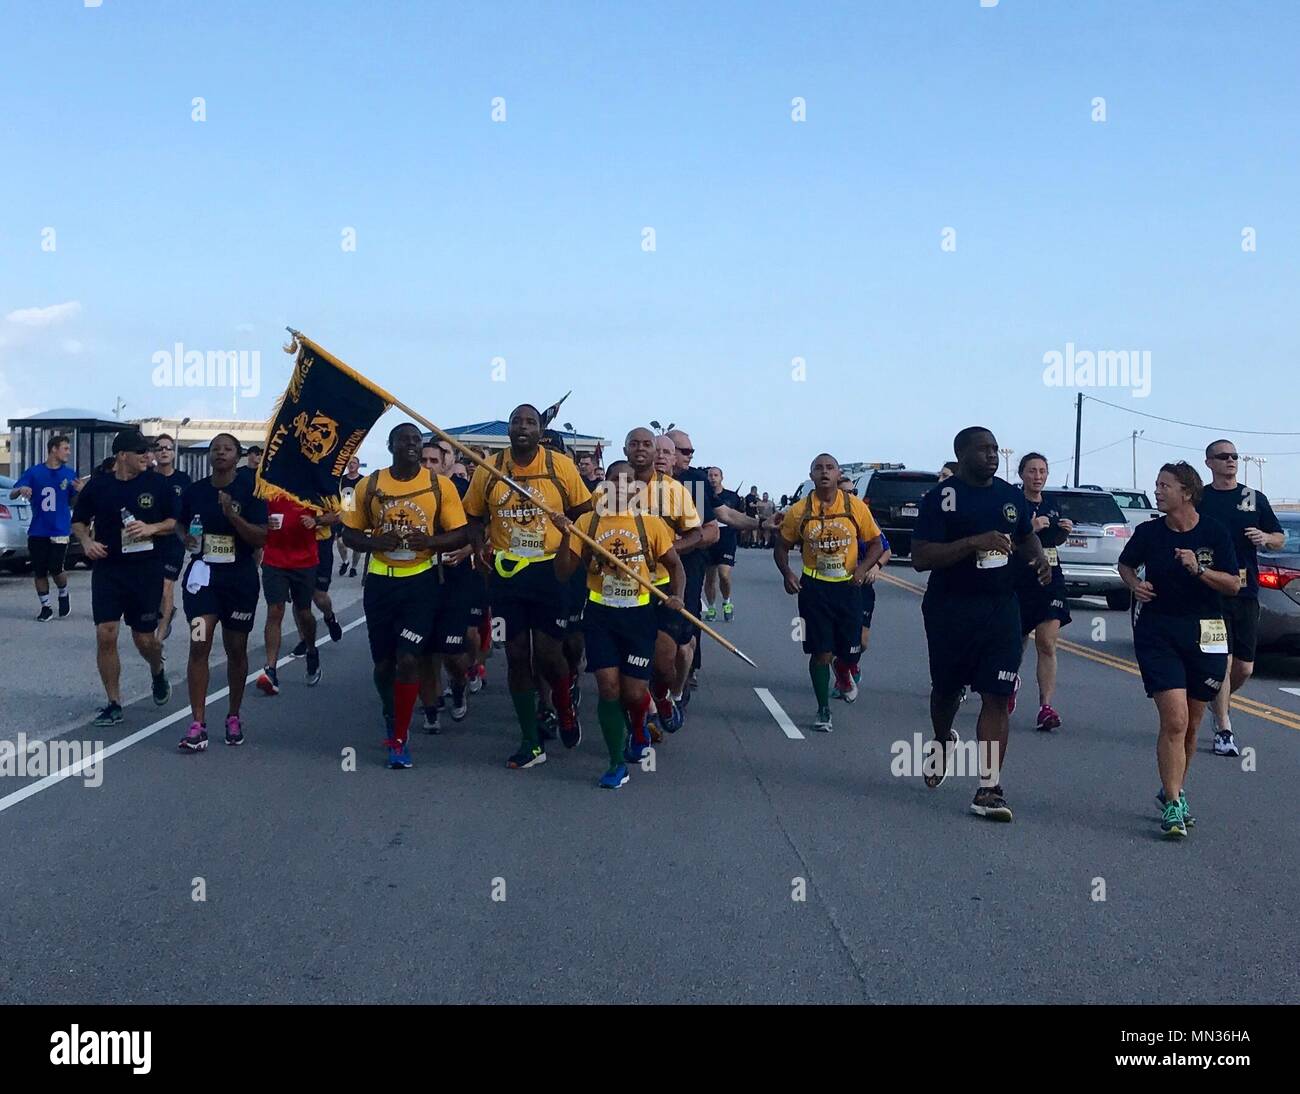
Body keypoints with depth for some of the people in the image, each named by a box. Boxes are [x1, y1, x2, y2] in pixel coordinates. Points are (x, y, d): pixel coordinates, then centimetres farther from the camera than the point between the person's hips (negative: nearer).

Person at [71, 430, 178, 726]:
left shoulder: (157, 483, 0)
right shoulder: (98, 485, 2)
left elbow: (176, 521, 5)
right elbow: (78, 521, 13)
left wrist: (152, 528, -14)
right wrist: (86, 541, -6)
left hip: (146, 569, -1)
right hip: (107, 569, 1)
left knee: (145, 638, 4)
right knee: (105, 635, -7)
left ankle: (158, 672, 40)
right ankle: (113, 704, 6)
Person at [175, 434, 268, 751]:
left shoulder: (250, 490, -5)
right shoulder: (194, 491, 3)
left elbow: (261, 538, -12)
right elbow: (179, 527, 18)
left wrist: (232, 514, -25)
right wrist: (187, 540, -4)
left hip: (240, 579, -1)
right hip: (202, 575, 1)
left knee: (236, 650, 10)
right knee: (199, 646, -9)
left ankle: (234, 717, 27)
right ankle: (198, 725, -9)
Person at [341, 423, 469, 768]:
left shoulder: (440, 485, -2)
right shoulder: (369, 485, 1)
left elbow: (461, 535, -1)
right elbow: (349, 532, 6)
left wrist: (432, 541, -21)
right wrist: (375, 542, -14)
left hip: (421, 581, -2)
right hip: (380, 581, 2)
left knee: (408, 659, -11)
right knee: (383, 663, 10)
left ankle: (399, 739, 2)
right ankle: (391, 715, 40)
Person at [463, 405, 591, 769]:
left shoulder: (561, 466, -5)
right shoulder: (487, 470, 0)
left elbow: (583, 513, 4)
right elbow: (474, 516, 11)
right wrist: (481, 547, -5)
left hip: (550, 571, -2)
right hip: (505, 572, 2)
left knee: (547, 653, -6)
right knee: (517, 655, 5)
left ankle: (565, 708, 28)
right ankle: (531, 742, 15)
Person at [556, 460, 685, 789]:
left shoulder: (651, 524, -1)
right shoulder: (587, 522, 0)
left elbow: (675, 566, 8)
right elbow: (564, 572, -2)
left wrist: (677, 596, -10)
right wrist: (565, 535, -16)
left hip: (639, 614, 0)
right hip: (600, 614, 0)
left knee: (634, 693, -2)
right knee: (608, 686, -7)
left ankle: (638, 730, 36)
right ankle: (617, 764, 7)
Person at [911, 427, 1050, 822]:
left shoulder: (1011, 496, 8)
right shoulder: (941, 497, -9)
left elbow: (1026, 536, 26)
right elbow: (920, 558, -17)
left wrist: (1039, 558, 4)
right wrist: (974, 542, -26)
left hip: (1001, 608, 3)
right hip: (949, 610, -3)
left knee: (997, 697, -5)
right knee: (947, 690, 15)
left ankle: (989, 789, -4)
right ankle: (942, 743, 47)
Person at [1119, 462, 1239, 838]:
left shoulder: (1215, 533, -3)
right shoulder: (1149, 532, -1)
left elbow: (1234, 584, -5)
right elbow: (1125, 563, 18)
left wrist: (1198, 569, -20)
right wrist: (1135, 585, -2)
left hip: (1205, 636, 1)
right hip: (1157, 633, -1)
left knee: (1191, 724, 12)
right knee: (1175, 720, -14)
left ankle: (1174, 790, 32)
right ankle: (1172, 806, -8)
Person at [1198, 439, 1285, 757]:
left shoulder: (1255, 498, 12)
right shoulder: (1198, 499, 3)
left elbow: (1280, 539, 14)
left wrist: (1266, 538, -7)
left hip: (1246, 592, 4)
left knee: (1244, 667, 7)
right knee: (1222, 661, -10)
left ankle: (1218, 702, 35)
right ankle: (1223, 731, -2)